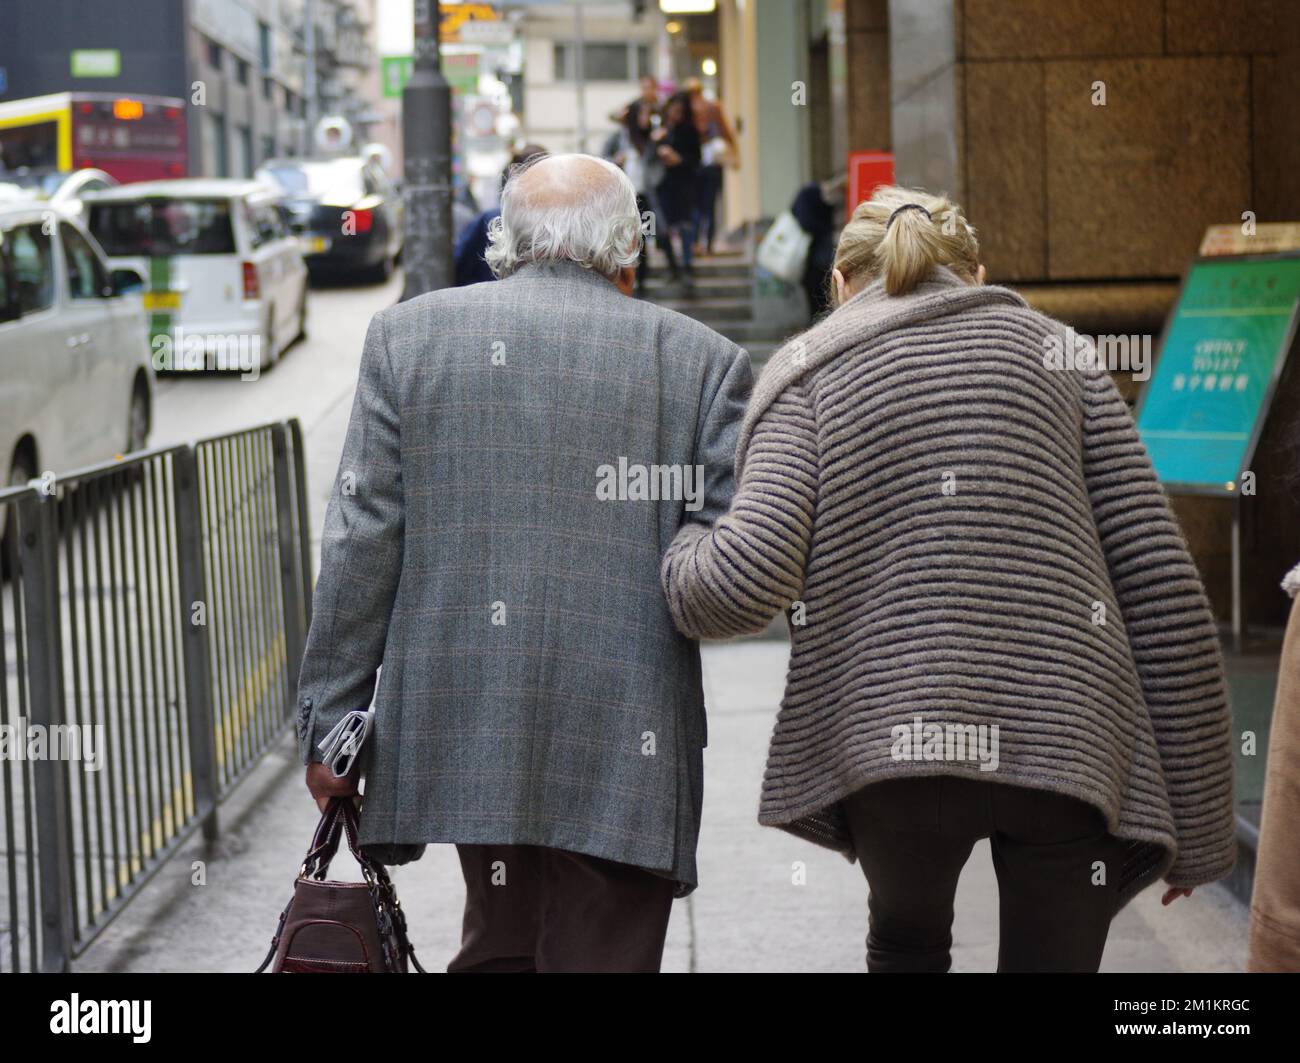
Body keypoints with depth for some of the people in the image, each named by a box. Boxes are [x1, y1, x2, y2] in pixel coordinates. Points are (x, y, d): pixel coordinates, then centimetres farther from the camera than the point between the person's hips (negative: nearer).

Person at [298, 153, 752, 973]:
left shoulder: (409, 333, 6)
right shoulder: (703, 359, 1)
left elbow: (361, 544, 2)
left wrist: (329, 722, 5)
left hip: (458, 736, 3)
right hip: (623, 747, -2)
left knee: (501, 946, 18)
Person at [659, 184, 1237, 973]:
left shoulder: (807, 369, 12)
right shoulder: (1057, 352, 16)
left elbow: (752, 578, -6)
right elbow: (1163, 591, 7)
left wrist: (674, 550, 18)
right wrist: (1199, 824, 11)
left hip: (888, 734, 0)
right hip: (1071, 742, 1)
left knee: (907, 945, 29)